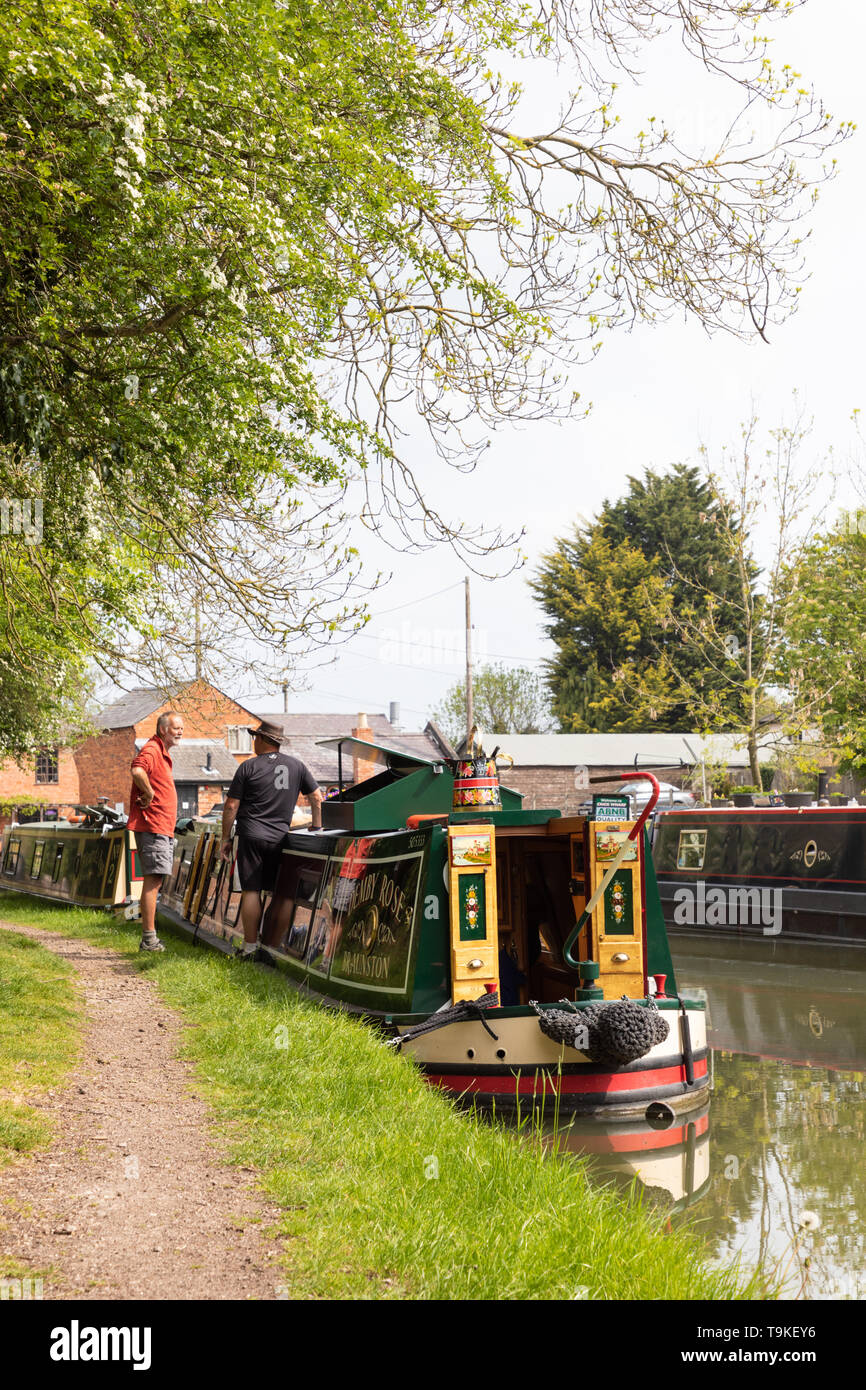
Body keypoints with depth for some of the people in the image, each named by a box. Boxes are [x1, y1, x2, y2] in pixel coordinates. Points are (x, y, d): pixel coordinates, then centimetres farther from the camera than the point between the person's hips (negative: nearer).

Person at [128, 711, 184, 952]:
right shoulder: (152, 749, -13)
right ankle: (148, 939, -10)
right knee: (153, 880, -11)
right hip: (152, 826, -11)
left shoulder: (164, 753, 21)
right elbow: (137, 770, -34)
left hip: (163, 829, 11)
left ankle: (150, 939, 18)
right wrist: (149, 793, -22)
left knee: (155, 881, 13)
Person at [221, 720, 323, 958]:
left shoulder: (248, 767, -3)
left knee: (251, 892, 0)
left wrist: (226, 838, 5)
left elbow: (231, 806, -3)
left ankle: (250, 947, 1)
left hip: (251, 836, -3)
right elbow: (317, 798, 12)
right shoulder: (296, 765, 7)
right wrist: (316, 828, 24)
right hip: (280, 838, 3)